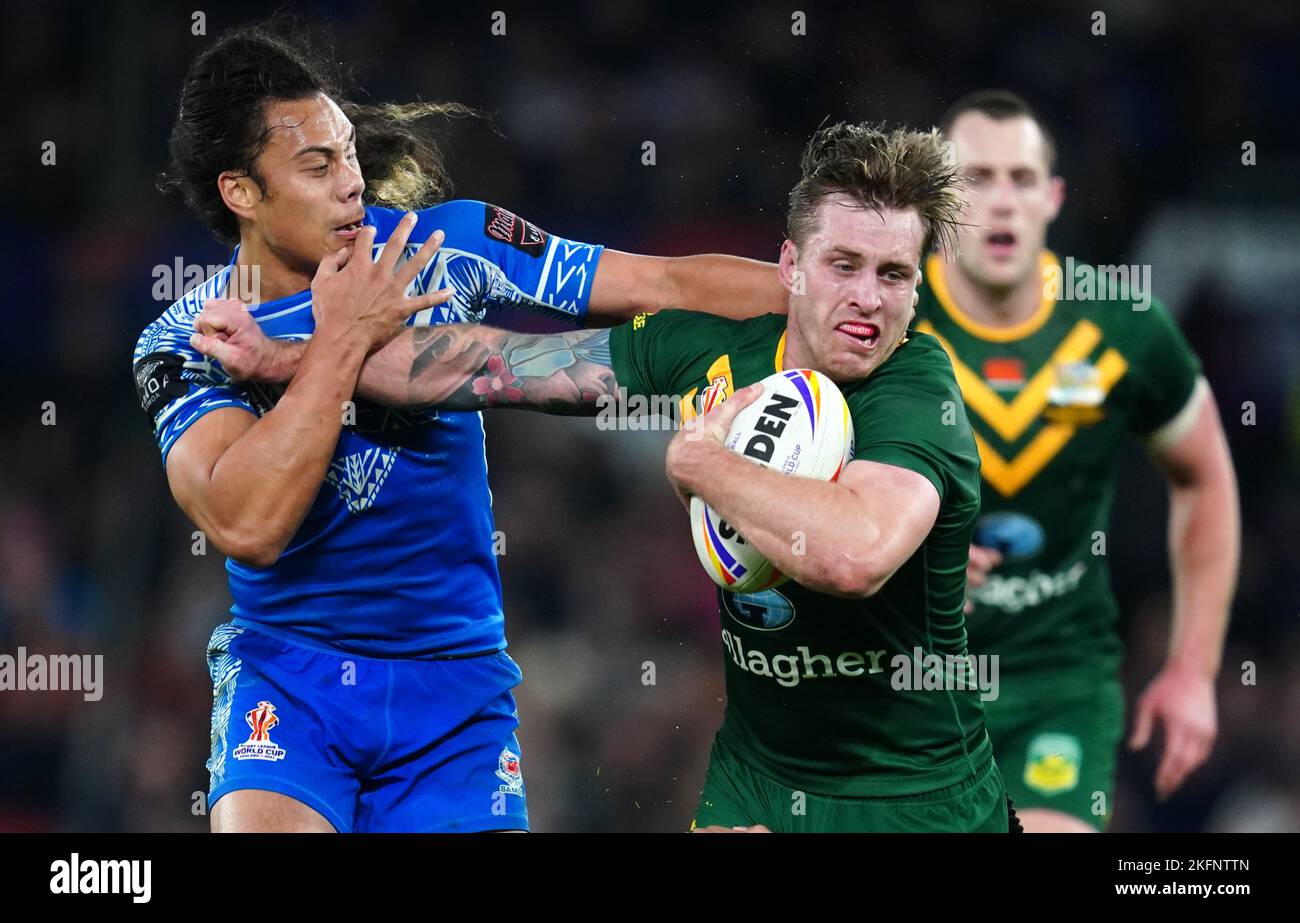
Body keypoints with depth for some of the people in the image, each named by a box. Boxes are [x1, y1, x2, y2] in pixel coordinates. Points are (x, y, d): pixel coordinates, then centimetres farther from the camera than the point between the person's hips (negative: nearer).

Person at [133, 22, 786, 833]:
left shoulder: (446, 246, -3)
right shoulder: (184, 344, -6)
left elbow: (672, 286, -3)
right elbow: (246, 524, -22)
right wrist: (339, 342, -20)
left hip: (457, 682, 2)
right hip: (286, 672, -2)